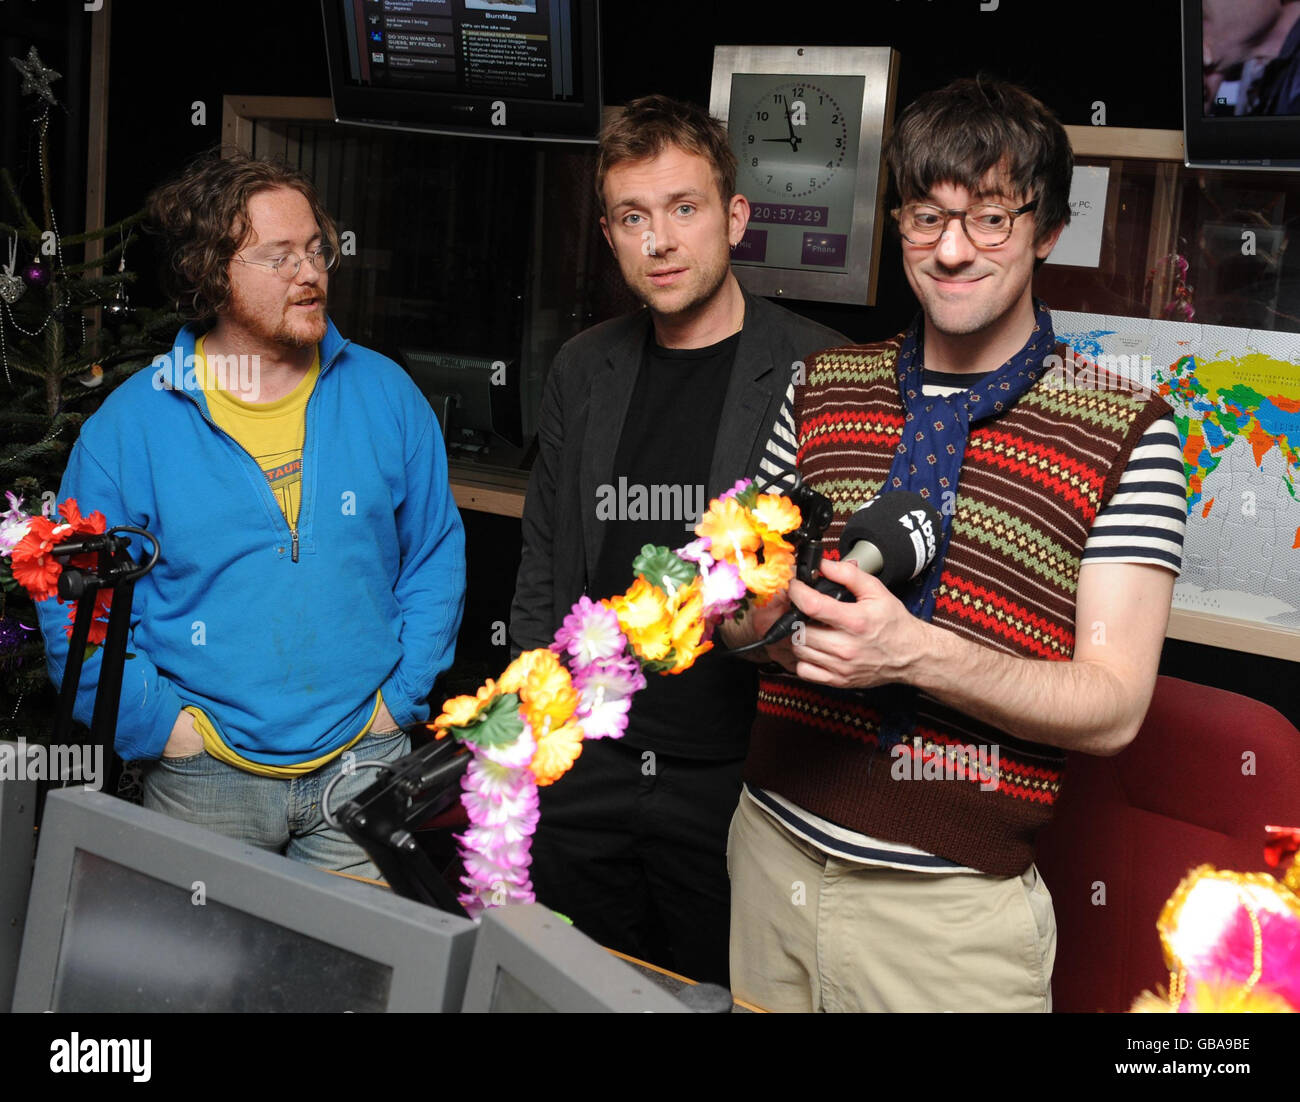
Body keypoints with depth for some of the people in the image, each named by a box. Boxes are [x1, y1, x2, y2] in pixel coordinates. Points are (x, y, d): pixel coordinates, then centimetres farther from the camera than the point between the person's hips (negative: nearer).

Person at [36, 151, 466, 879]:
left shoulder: (385, 395, 0)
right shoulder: (131, 425, -5)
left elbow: (437, 554, 7)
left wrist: (401, 696, 0)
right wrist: (159, 723, -7)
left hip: (364, 765, 1)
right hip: (206, 779, -1)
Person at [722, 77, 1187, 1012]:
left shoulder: (1126, 431, -6)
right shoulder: (822, 388, 6)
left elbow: (1112, 707, -11)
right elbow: (748, 617, 11)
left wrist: (916, 652, -26)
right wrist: (767, 617, -13)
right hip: (772, 855, 4)